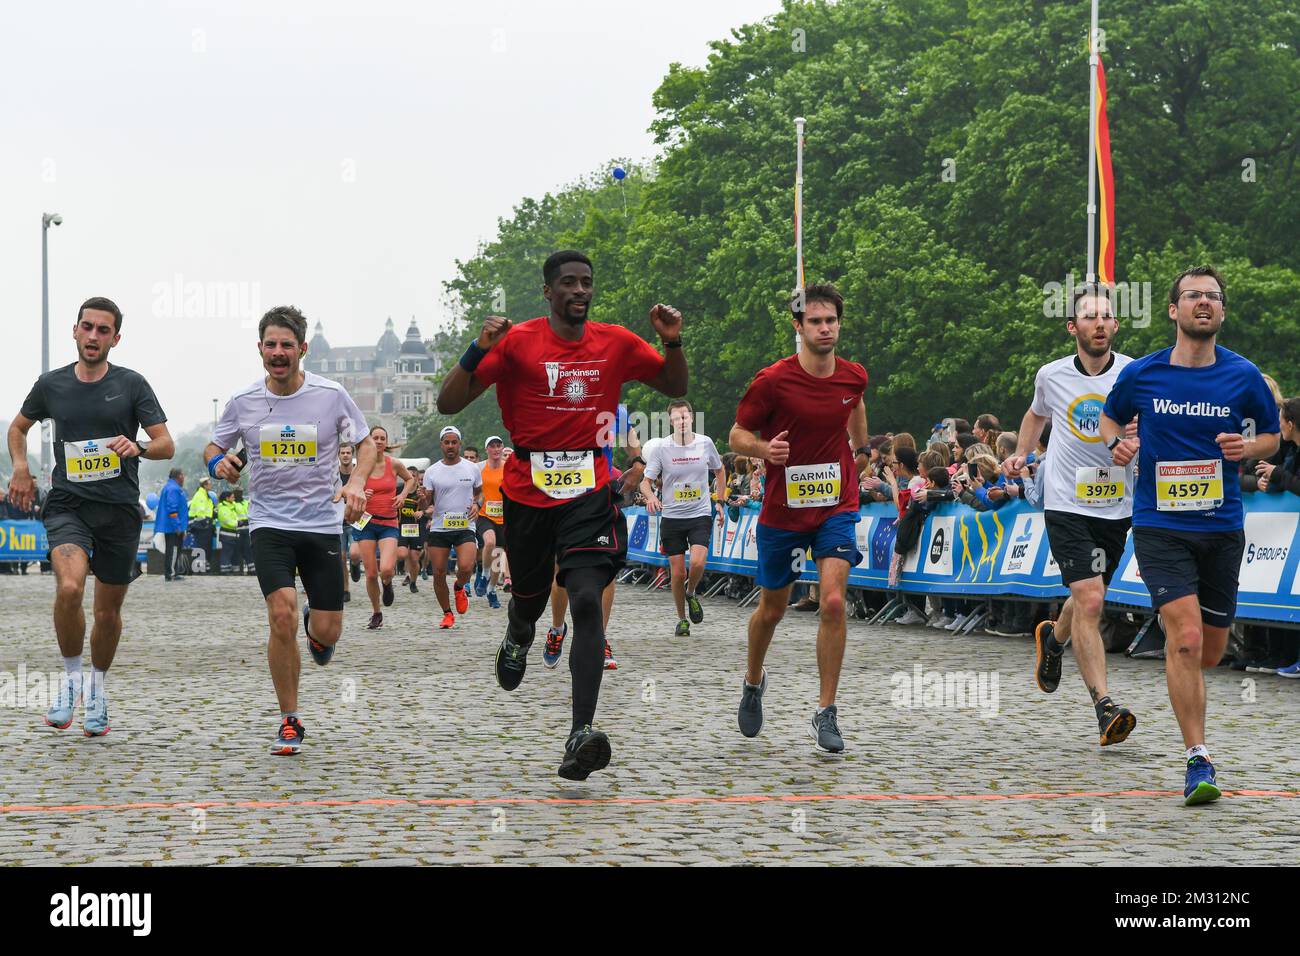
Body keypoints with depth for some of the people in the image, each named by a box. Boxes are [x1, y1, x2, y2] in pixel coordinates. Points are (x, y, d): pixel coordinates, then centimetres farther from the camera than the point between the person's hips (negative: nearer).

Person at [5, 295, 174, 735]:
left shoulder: (132, 384, 1)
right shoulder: (51, 384, 6)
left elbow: (166, 445, -1)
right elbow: (18, 427, 25)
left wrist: (139, 447, -21)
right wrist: (20, 467, 9)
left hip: (120, 510, 0)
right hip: (67, 505, 0)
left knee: (109, 610, 9)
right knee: (69, 587, -27)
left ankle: (97, 685, 35)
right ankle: (71, 677, -6)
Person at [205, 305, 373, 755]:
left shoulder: (331, 395, -6)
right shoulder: (242, 401, -2)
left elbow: (367, 444, 7)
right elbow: (213, 446, 12)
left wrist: (356, 482, -12)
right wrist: (218, 462, -12)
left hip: (323, 525, 0)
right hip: (269, 523, 0)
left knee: (327, 633, -1)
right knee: (283, 616, -20)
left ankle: (315, 631, 41)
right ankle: (290, 722, -4)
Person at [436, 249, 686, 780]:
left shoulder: (616, 343, 3)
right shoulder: (517, 342, -5)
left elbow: (675, 388, 16)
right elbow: (448, 404, -7)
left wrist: (672, 341, -3)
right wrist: (479, 350, -22)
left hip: (589, 491, 0)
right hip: (528, 490, 0)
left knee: (587, 600, -18)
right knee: (530, 595, 17)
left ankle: (581, 735, -25)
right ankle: (517, 637, 58)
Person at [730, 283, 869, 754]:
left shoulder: (854, 376, -3)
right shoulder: (772, 380, -14)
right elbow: (738, 435, -6)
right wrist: (764, 448, -26)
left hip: (836, 506, 1)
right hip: (782, 509, -1)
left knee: (833, 601, -16)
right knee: (772, 609, 13)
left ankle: (826, 713, -8)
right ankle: (753, 681, 44)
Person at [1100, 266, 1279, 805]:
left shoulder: (1243, 377, -1)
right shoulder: (1142, 375, -2)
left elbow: (1271, 435, 13)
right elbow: (1111, 415, 17)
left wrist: (1247, 448, -8)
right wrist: (1116, 443, -4)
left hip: (1222, 527, 2)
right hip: (1160, 526, -2)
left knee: (1210, 652, 11)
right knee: (1186, 639, -18)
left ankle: (1176, 664, 49)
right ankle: (1198, 759, -12)